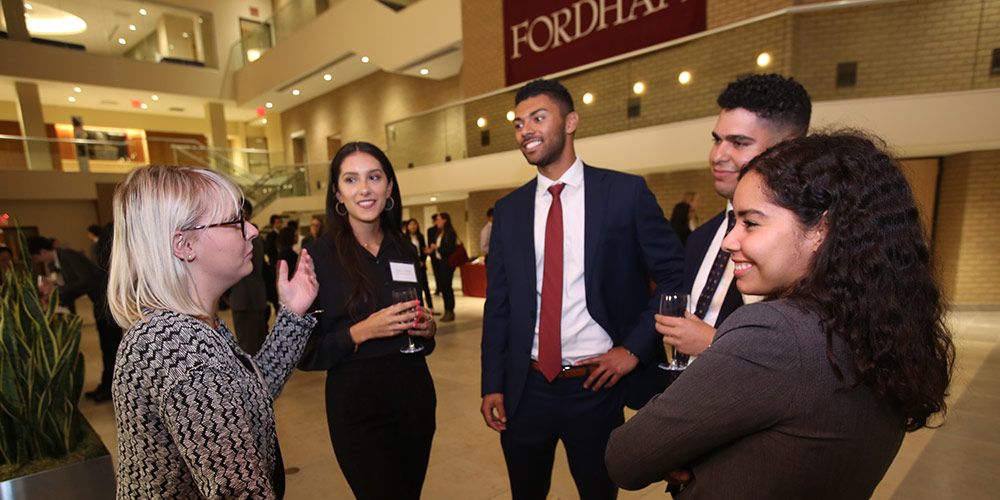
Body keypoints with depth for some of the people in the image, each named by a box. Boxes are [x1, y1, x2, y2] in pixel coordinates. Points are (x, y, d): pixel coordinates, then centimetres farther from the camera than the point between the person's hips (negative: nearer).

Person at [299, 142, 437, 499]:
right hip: (356, 405, -4)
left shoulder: (405, 251, 4)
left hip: (415, 394, 5)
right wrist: (360, 332, -23)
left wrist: (427, 329, -6)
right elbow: (305, 353, -8)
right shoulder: (319, 255, -10)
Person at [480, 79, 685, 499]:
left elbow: (676, 275, -3)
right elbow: (497, 304, 3)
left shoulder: (625, 192, -6)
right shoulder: (509, 210, 2)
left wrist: (635, 348, -9)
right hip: (525, 388, 3)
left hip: (597, 385, -2)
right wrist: (492, 385, 2)